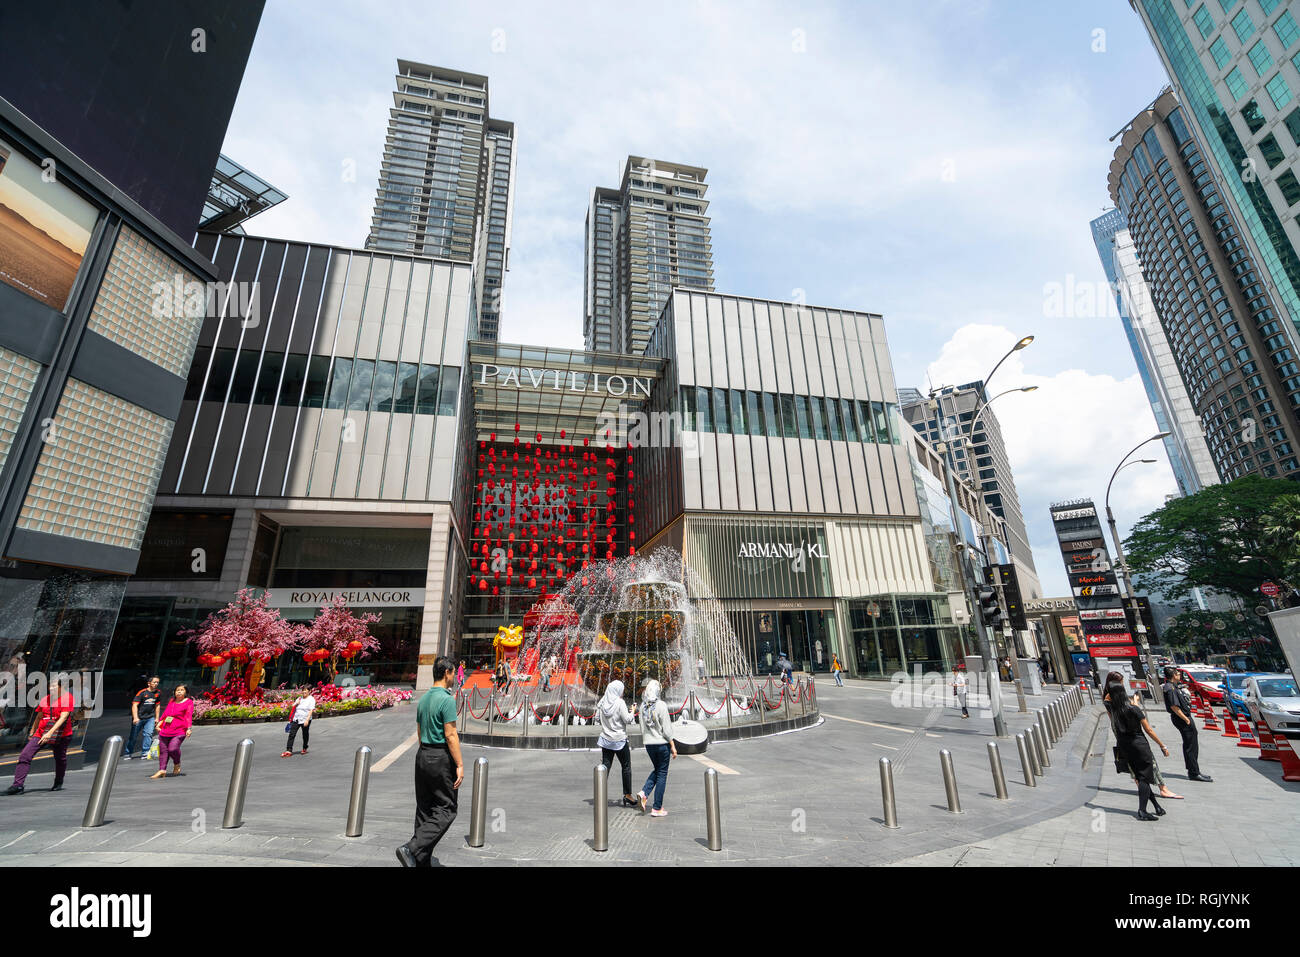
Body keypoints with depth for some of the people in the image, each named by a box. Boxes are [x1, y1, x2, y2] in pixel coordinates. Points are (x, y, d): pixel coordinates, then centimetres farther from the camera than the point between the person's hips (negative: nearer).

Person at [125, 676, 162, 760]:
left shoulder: (158, 693, 3)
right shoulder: (142, 692, -12)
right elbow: (134, 705, -16)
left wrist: (156, 718, 13)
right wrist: (135, 718, -27)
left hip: (150, 717, 3)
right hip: (139, 718, -2)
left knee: (149, 734, -10)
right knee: (133, 736, 7)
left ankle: (145, 753, -3)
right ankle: (128, 754, 26)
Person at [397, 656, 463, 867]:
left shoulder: (423, 699, 9)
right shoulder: (447, 699, -18)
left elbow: (420, 733, 16)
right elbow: (450, 735, -20)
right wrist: (460, 765, -15)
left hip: (423, 756, 9)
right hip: (441, 757, -9)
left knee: (424, 810, 14)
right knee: (446, 810, 1)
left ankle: (422, 861, 20)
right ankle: (411, 849, -9)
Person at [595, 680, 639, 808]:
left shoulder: (602, 702, -1)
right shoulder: (619, 703, -16)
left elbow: (597, 718, 7)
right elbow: (627, 720, -16)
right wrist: (632, 712, 2)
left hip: (606, 739, 5)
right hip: (619, 740, -5)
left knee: (605, 766, 9)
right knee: (626, 767, 10)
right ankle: (627, 795, 18)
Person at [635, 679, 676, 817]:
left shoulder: (643, 706, 1)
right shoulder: (661, 705, -16)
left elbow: (642, 727, 8)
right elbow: (666, 728, -14)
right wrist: (673, 745, -6)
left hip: (648, 743, 5)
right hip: (662, 743, -5)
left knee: (657, 770, 24)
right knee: (662, 774, 7)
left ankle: (644, 793, 5)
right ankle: (657, 809, 11)